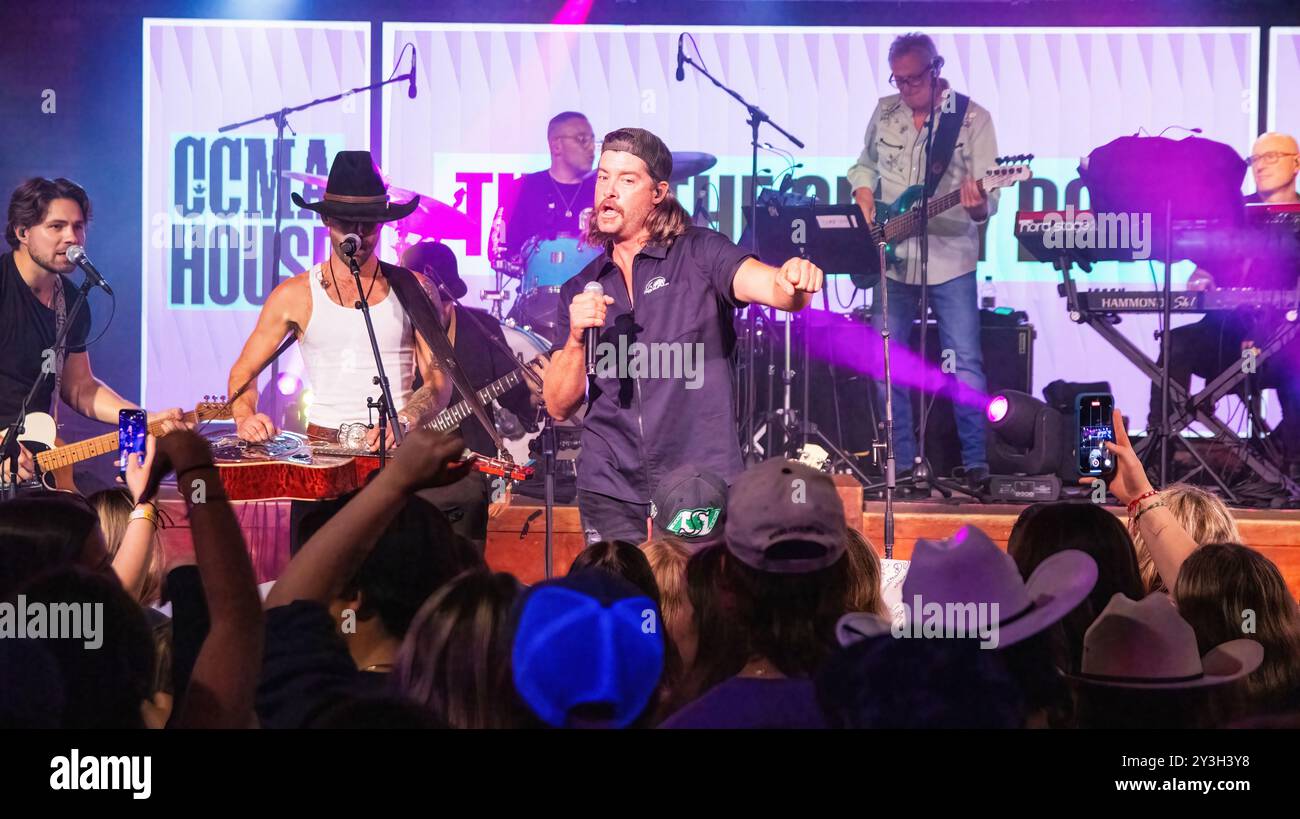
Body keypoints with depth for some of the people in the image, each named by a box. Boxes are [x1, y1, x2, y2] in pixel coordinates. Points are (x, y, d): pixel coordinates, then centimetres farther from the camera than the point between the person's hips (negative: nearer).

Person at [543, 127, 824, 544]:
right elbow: (559, 407, 7)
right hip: (610, 491, 3)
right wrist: (577, 338, -9)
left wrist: (796, 281, -40)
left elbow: (771, 287, -17)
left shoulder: (699, 253, 1)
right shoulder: (581, 289, 11)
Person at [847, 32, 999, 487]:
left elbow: (987, 197, -12)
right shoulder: (885, 112, 6)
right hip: (893, 258, 4)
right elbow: (864, 165, 21)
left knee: (965, 363, -5)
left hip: (950, 258, -4)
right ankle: (902, 461, 16)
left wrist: (978, 206, -34)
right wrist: (865, 204, 3)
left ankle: (976, 462, 5)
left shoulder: (972, 118, -7)